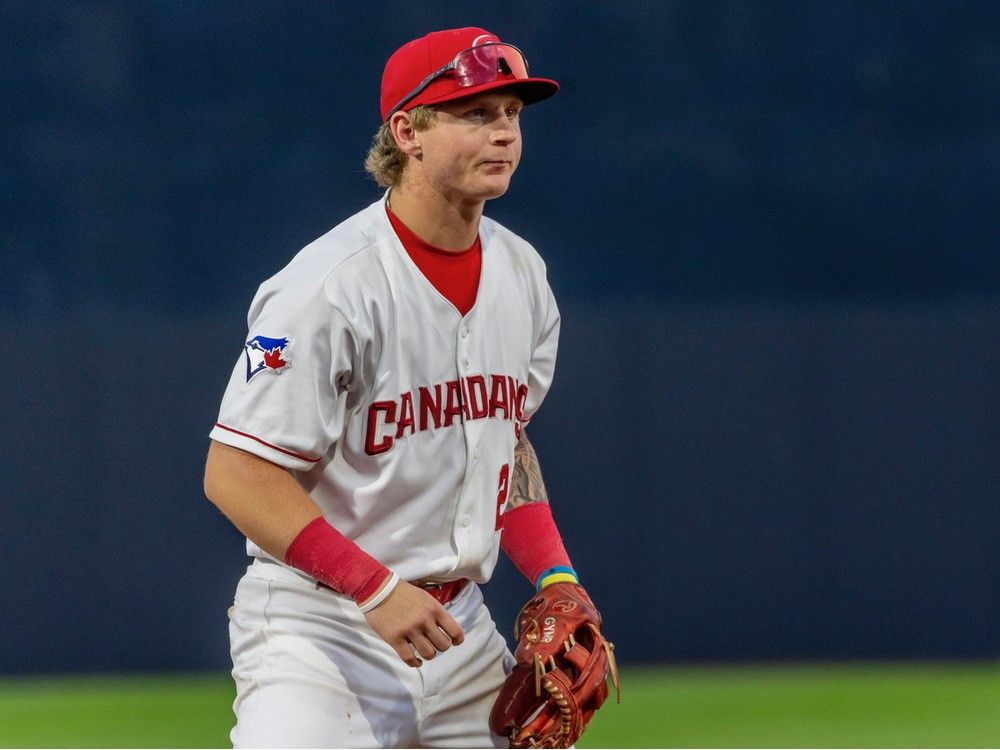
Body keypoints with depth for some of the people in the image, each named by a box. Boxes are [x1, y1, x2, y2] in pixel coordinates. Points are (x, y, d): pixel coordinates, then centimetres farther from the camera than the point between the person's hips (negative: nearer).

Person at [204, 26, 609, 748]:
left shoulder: (520, 273, 8)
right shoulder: (334, 285, -17)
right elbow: (235, 474, -19)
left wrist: (555, 576, 8)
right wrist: (378, 588, -23)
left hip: (458, 624, 8)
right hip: (320, 627, -7)